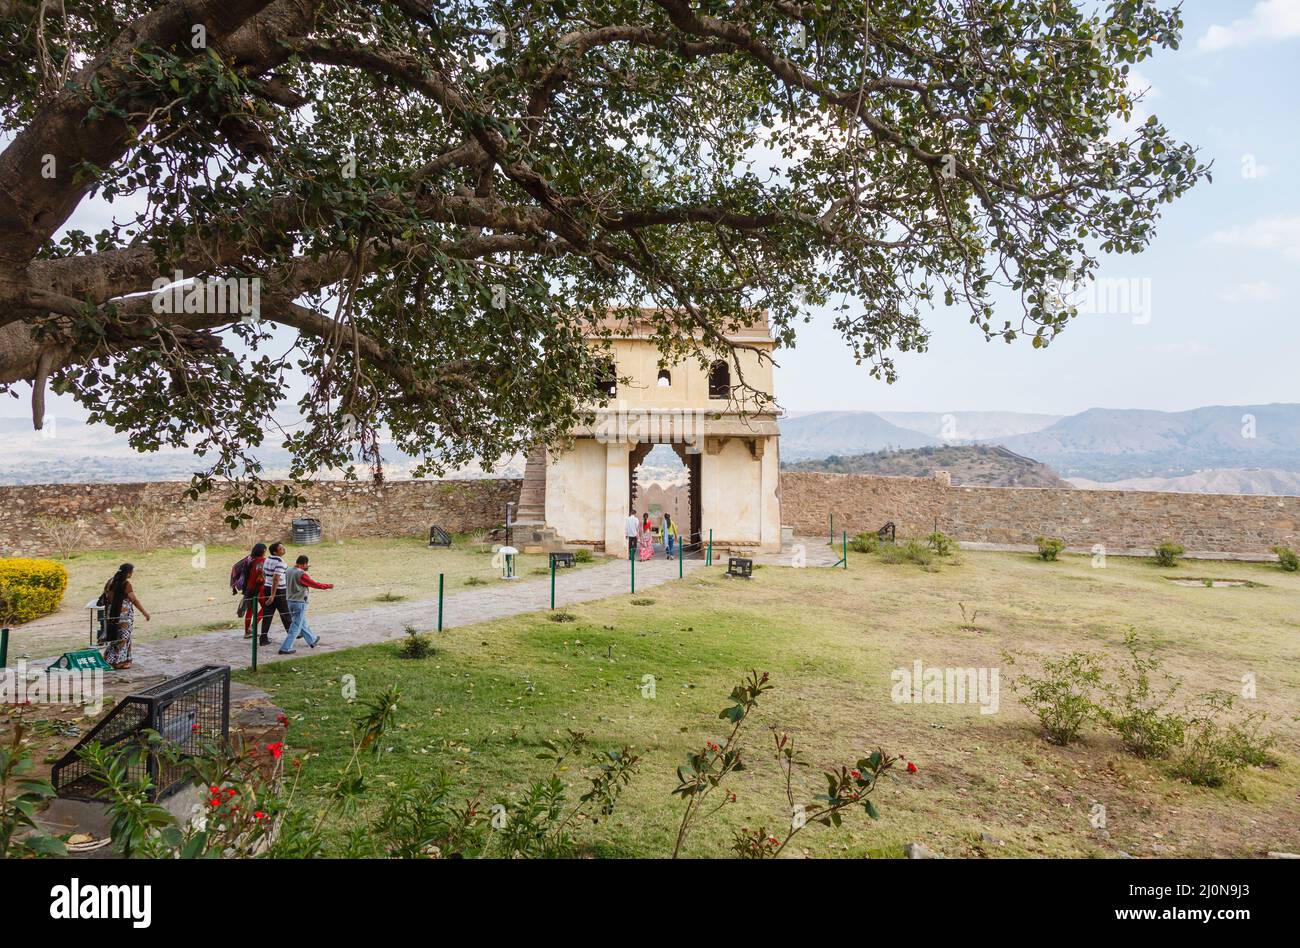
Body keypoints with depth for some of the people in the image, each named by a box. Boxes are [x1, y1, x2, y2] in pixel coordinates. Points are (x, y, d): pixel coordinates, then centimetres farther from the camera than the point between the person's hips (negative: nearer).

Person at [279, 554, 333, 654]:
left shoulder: (288, 571, 1)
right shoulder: (301, 574, -22)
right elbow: (315, 584, -16)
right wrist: (328, 586, -1)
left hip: (290, 601, 9)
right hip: (299, 603, -9)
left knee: (303, 623, 21)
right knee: (296, 627, 0)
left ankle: (312, 640, 37)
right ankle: (285, 648, 1)